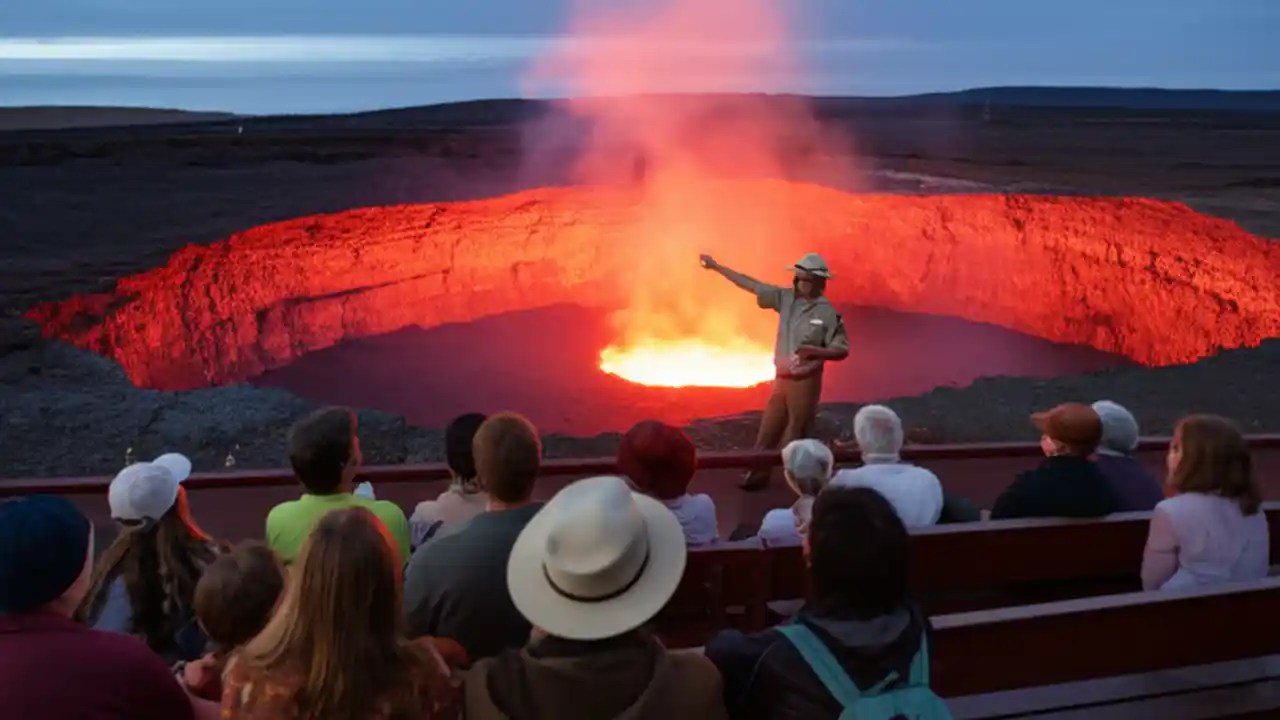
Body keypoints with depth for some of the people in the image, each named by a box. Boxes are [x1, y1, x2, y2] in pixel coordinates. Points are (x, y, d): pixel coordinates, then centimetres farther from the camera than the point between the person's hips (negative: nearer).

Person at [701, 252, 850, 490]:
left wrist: (816, 351, -28)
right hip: (782, 378, 5)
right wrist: (716, 266, 3)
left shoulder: (827, 313, -13)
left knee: (797, 435, 4)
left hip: (805, 381, -5)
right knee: (768, 430, 13)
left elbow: (842, 350, -10)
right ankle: (758, 475, 25)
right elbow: (751, 284, 2)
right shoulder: (787, 298, 0)